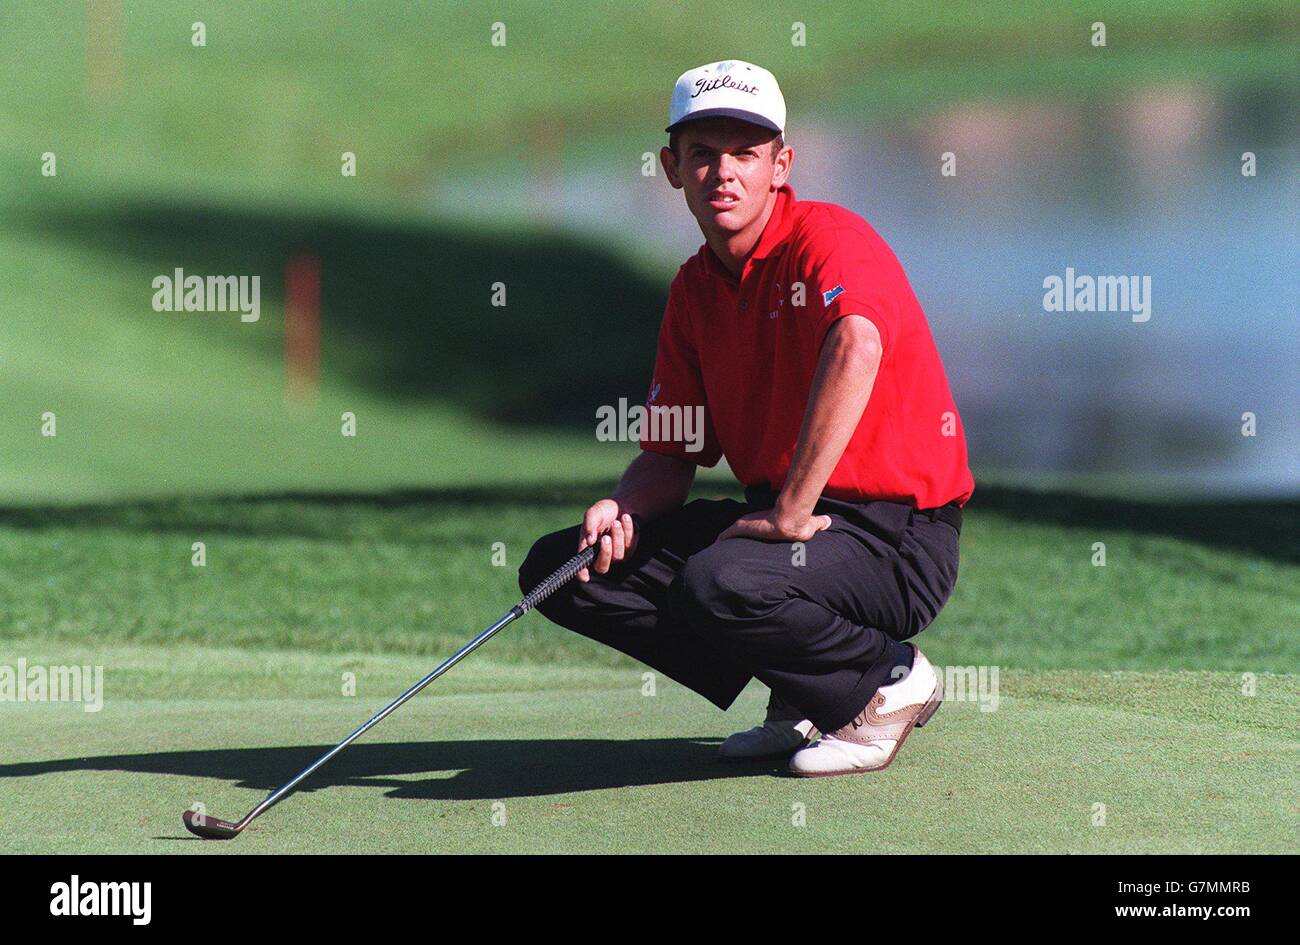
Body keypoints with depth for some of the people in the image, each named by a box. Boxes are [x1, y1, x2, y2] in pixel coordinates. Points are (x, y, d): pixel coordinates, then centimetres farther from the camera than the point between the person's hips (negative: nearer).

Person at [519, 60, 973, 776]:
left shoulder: (827, 238, -14)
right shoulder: (695, 289, 11)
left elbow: (857, 347, -38)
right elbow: (670, 455, 15)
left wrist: (791, 511, -35)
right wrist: (622, 510, -9)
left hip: (897, 535, -8)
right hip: (777, 518, 9)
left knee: (717, 587, -36)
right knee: (558, 570, -1)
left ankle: (888, 681, -6)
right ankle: (801, 698, 7)